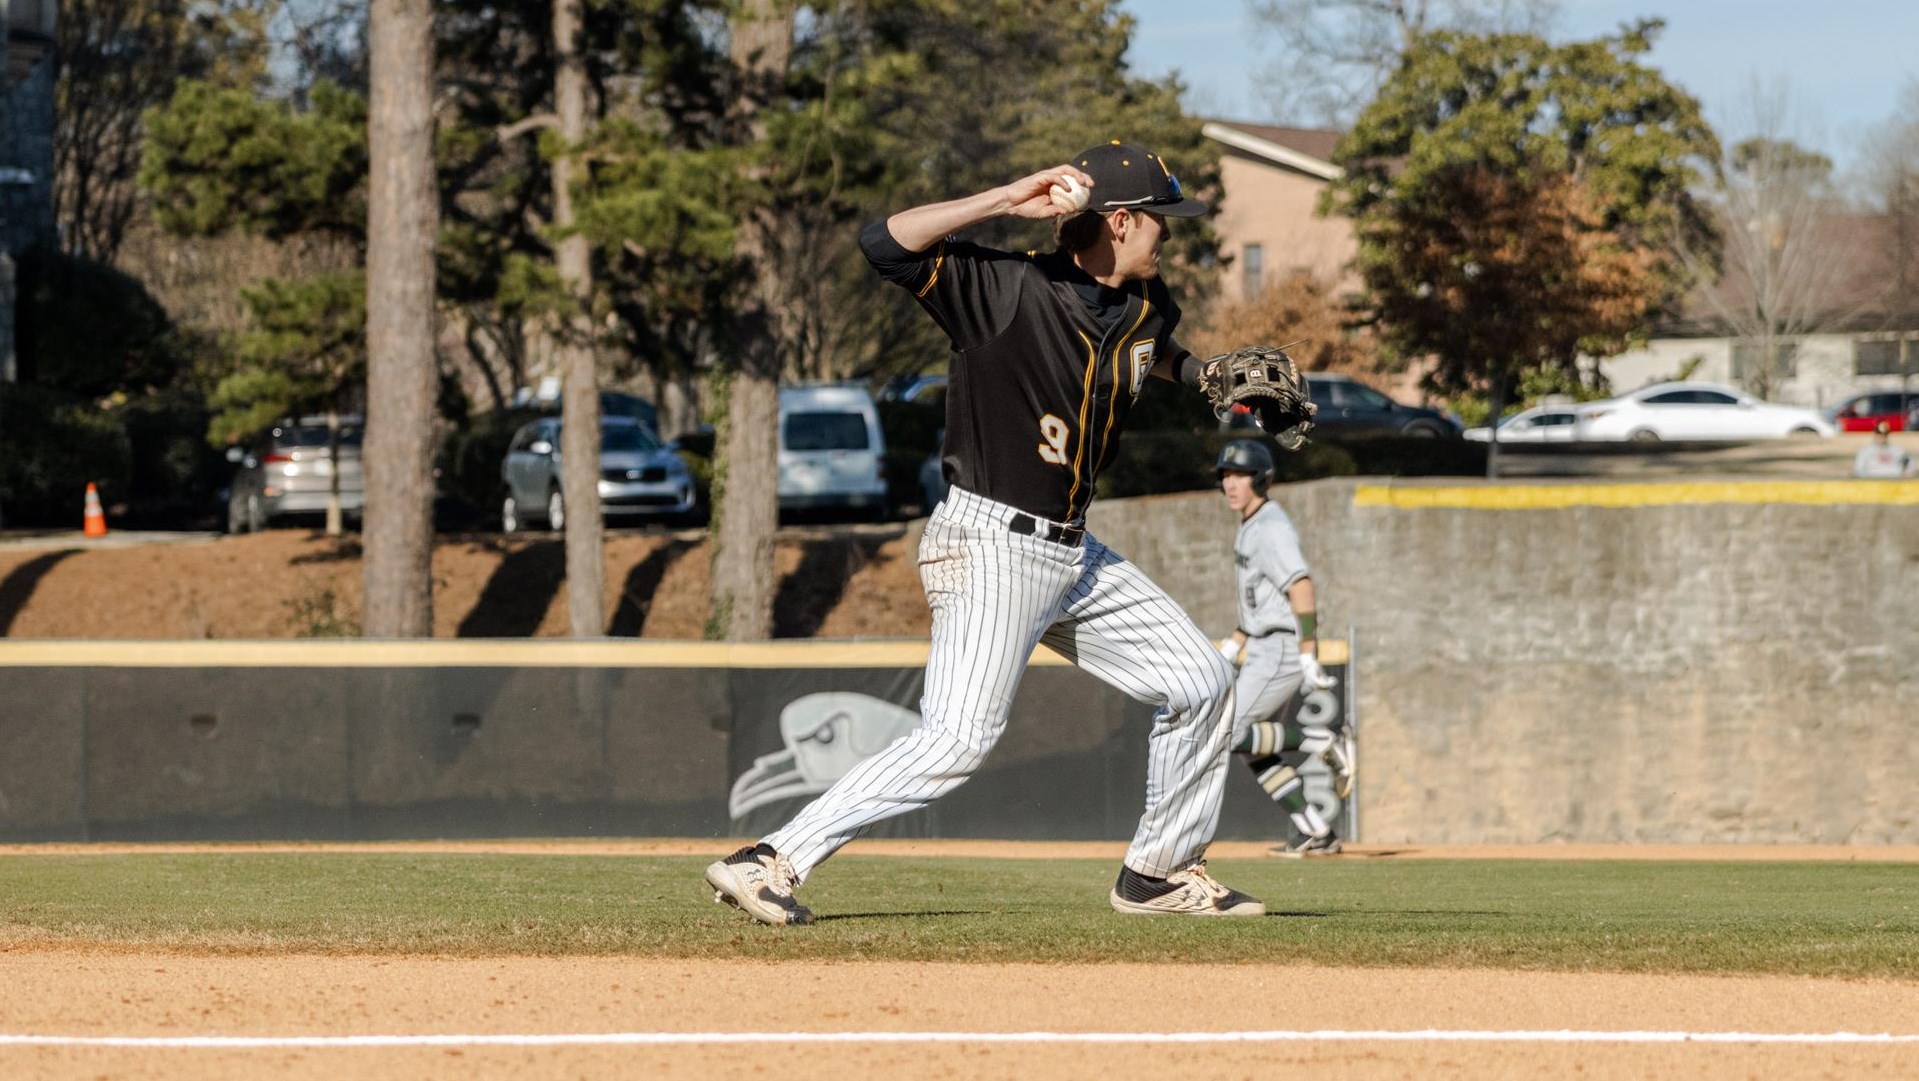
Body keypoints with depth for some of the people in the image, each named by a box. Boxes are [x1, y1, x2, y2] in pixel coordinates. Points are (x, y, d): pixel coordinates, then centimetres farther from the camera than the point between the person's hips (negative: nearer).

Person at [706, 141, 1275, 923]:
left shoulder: (1143, 303, 7)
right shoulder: (1007, 288, -16)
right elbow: (885, 243, -28)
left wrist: (1203, 373, 14)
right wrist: (1006, 201, -31)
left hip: (1073, 556, 9)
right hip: (989, 545, -9)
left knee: (1200, 683, 13)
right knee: (959, 739, -21)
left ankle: (1160, 873, 27)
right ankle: (771, 862, -21)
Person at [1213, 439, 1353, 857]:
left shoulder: (1271, 529, -16)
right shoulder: (1250, 527, 16)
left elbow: (1301, 590, -25)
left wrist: (1309, 658, -30)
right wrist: (1231, 647, 20)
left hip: (1283, 651, -10)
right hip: (1263, 651, 10)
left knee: (1229, 733, -14)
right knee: (1254, 752, 11)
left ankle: (1328, 745, -7)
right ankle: (1317, 835, 12)